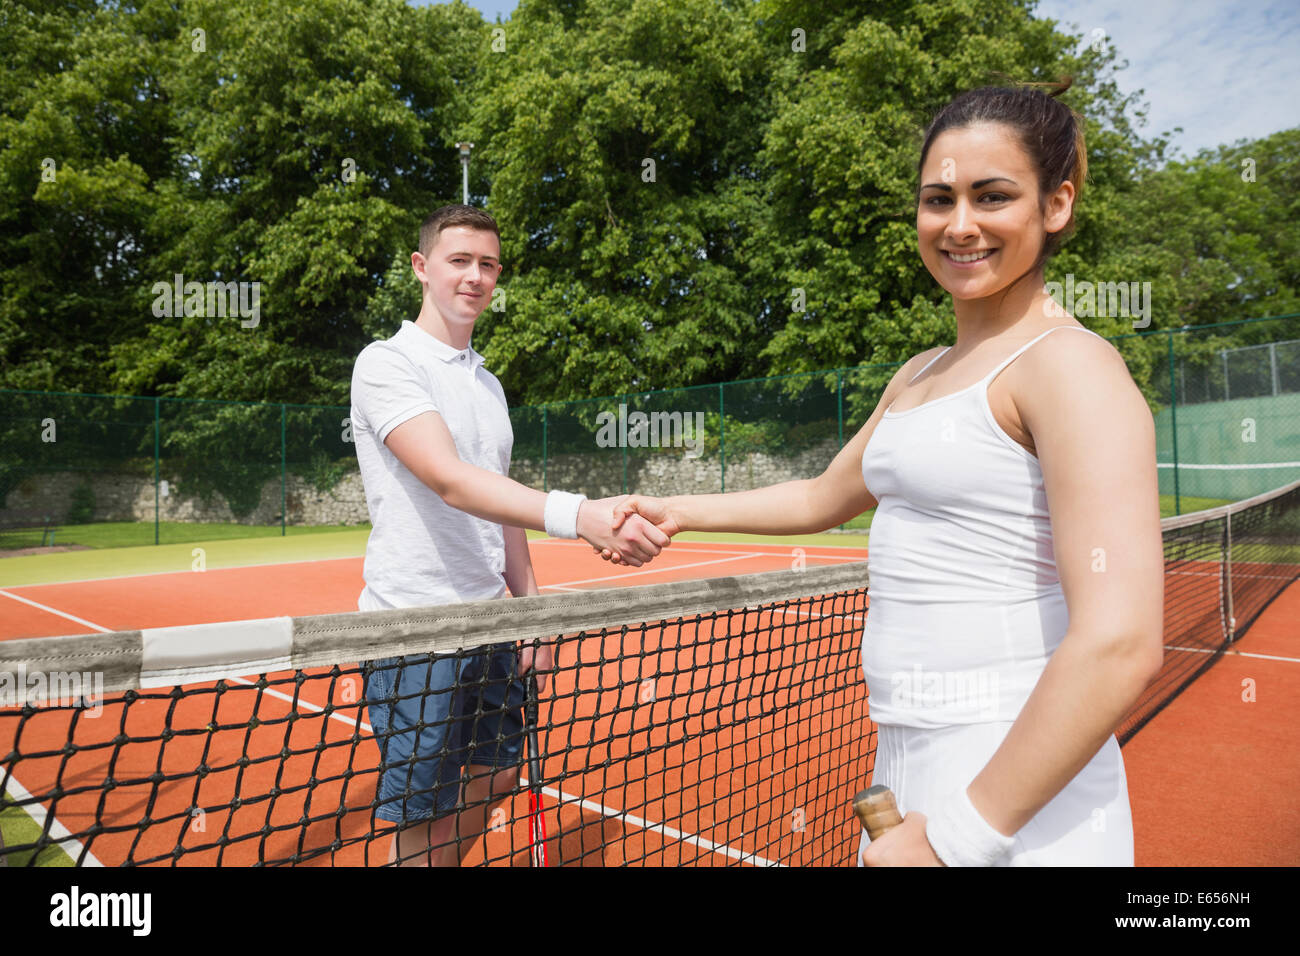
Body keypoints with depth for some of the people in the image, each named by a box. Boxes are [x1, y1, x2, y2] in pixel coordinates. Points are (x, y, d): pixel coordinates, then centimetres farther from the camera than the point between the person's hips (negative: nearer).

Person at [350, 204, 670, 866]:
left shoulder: (489, 383, 14)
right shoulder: (386, 363, -11)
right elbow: (448, 481, -27)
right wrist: (576, 514, -41)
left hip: (487, 622, 8)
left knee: (496, 773, 19)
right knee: (420, 821, 3)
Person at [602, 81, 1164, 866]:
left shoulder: (1070, 366, -14)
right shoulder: (923, 375, 12)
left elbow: (1120, 645, -23)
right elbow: (823, 498, 26)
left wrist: (961, 834, -20)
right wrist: (678, 513, 22)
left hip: (1020, 795, -7)